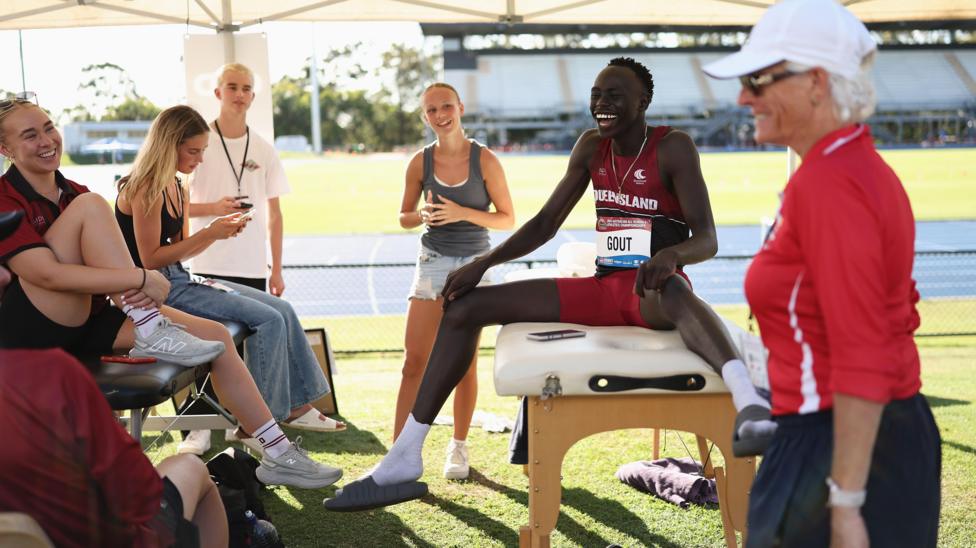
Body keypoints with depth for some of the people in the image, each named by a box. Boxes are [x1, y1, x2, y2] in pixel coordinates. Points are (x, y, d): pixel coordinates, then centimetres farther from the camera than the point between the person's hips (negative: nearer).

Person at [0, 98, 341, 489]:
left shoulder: (72, 193, 15)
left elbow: (108, 263, 8)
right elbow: (47, 273, -25)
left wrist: (139, 288, -17)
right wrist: (142, 278, -29)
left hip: (89, 317, 8)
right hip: (35, 326, -8)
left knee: (215, 336, -4)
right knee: (90, 207, -24)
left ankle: (278, 454, 1)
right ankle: (152, 334, -28)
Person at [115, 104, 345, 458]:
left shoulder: (175, 188, 14)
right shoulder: (145, 190, -16)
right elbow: (150, 259, -19)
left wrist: (219, 230, 2)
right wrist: (208, 234, -17)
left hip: (178, 281, 10)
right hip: (157, 291, -10)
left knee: (282, 311, 3)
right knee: (267, 319, -19)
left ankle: (296, 407, 8)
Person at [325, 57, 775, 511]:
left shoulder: (673, 148, -8)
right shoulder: (591, 148, 8)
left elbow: (706, 240, -16)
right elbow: (545, 224, 11)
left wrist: (670, 254, -40)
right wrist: (483, 263, -3)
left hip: (653, 292, -6)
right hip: (603, 288, 6)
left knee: (672, 288, -46)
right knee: (464, 306, -3)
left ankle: (748, 403, -71)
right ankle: (403, 461, -6)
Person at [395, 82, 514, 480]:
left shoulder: (484, 160, -6)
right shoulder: (421, 162, 0)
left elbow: (507, 219, -5)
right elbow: (404, 217, 10)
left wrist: (462, 213, -18)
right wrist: (424, 215, -13)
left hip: (474, 263, -1)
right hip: (433, 262, 1)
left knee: (465, 362, 7)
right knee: (414, 360, -4)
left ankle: (459, 448, 21)